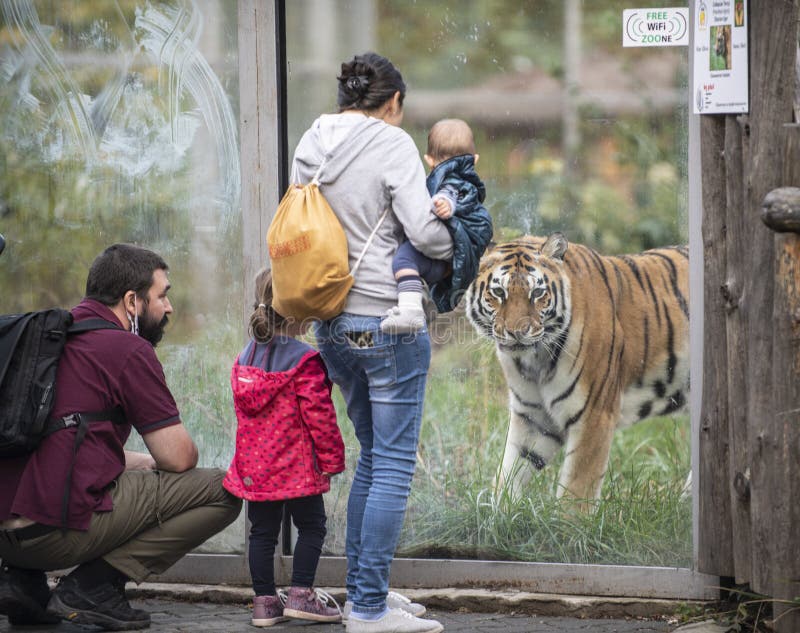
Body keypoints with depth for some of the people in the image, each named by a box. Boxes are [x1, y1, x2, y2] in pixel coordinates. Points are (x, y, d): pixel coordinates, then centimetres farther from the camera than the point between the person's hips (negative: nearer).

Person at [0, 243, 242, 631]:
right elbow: (178, 457, -3)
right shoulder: (129, 350, -4)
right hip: (59, 532, -8)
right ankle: (94, 585, -6)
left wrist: (141, 461, 30)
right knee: (224, 490, -1)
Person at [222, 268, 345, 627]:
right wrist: (332, 458, -5)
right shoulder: (305, 361, -15)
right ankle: (301, 594, 0)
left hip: (254, 469, 6)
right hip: (297, 468, -6)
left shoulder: (245, 358, 7)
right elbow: (318, 414, -15)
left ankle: (264, 601, 11)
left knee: (262, 531, 11)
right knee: (311, 527, 7)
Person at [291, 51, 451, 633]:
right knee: (393, 464, -2)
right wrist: (460, 247, 3)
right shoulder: (392, 144, -11)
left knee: (374, 455, 20)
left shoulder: (311, 148, 9)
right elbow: (422, 229, -16)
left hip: (332, 321, 7)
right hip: (389, 319, -7)